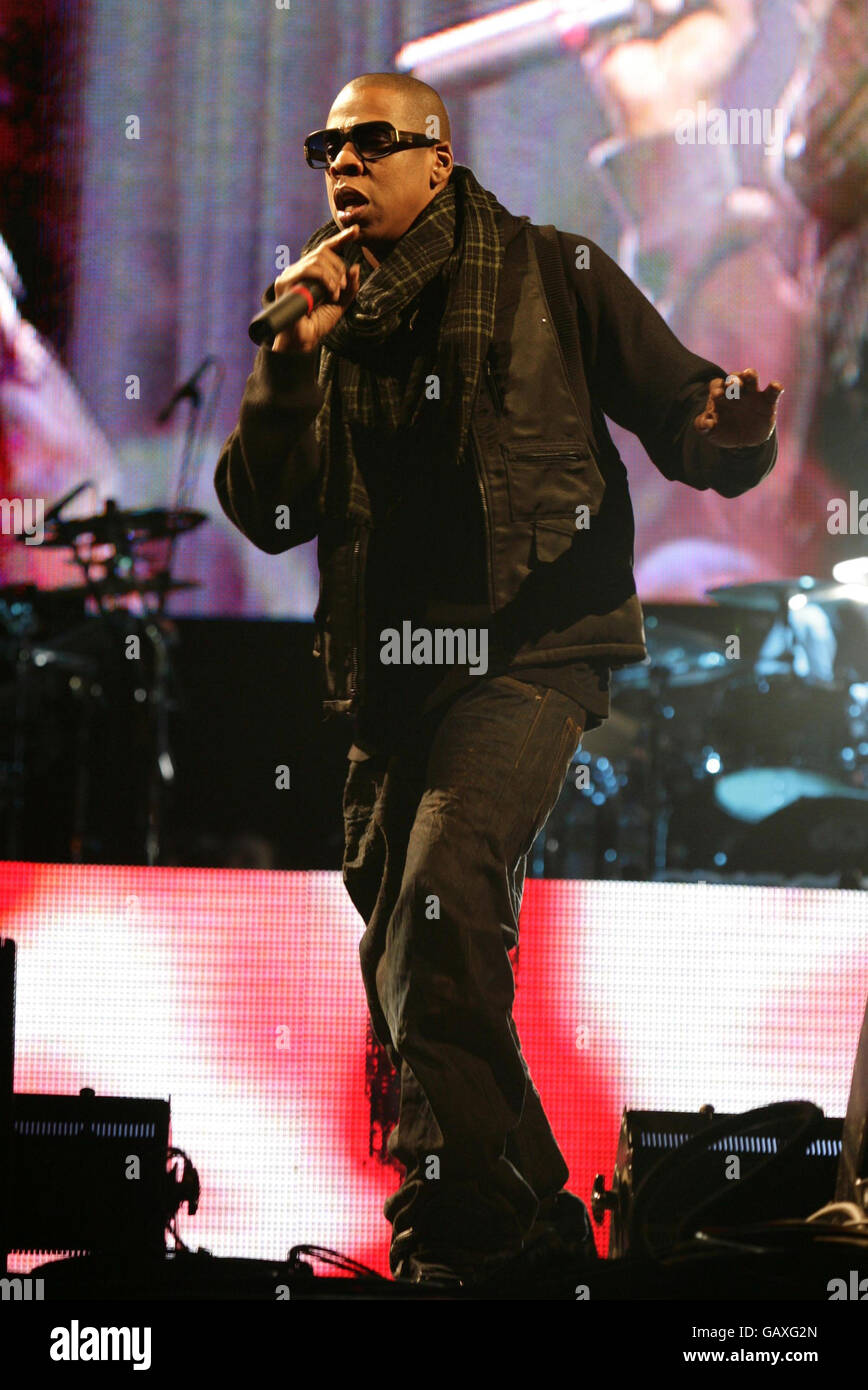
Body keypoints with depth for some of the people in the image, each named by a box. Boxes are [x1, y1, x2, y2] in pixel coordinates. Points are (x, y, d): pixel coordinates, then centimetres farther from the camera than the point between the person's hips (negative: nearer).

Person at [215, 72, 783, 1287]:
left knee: (444, 896, -26)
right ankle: (533, 1215, 26)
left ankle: (469, 1225, -20)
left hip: (528, 648, -6)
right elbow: (263, 515, 8)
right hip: (390, 677, 6)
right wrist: (292, 358, -5)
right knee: (406, 969, 10)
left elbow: (683, 417, 2)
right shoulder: (329, 312, 15)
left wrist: (730, 436, -22)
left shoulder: (549, 274, 4)